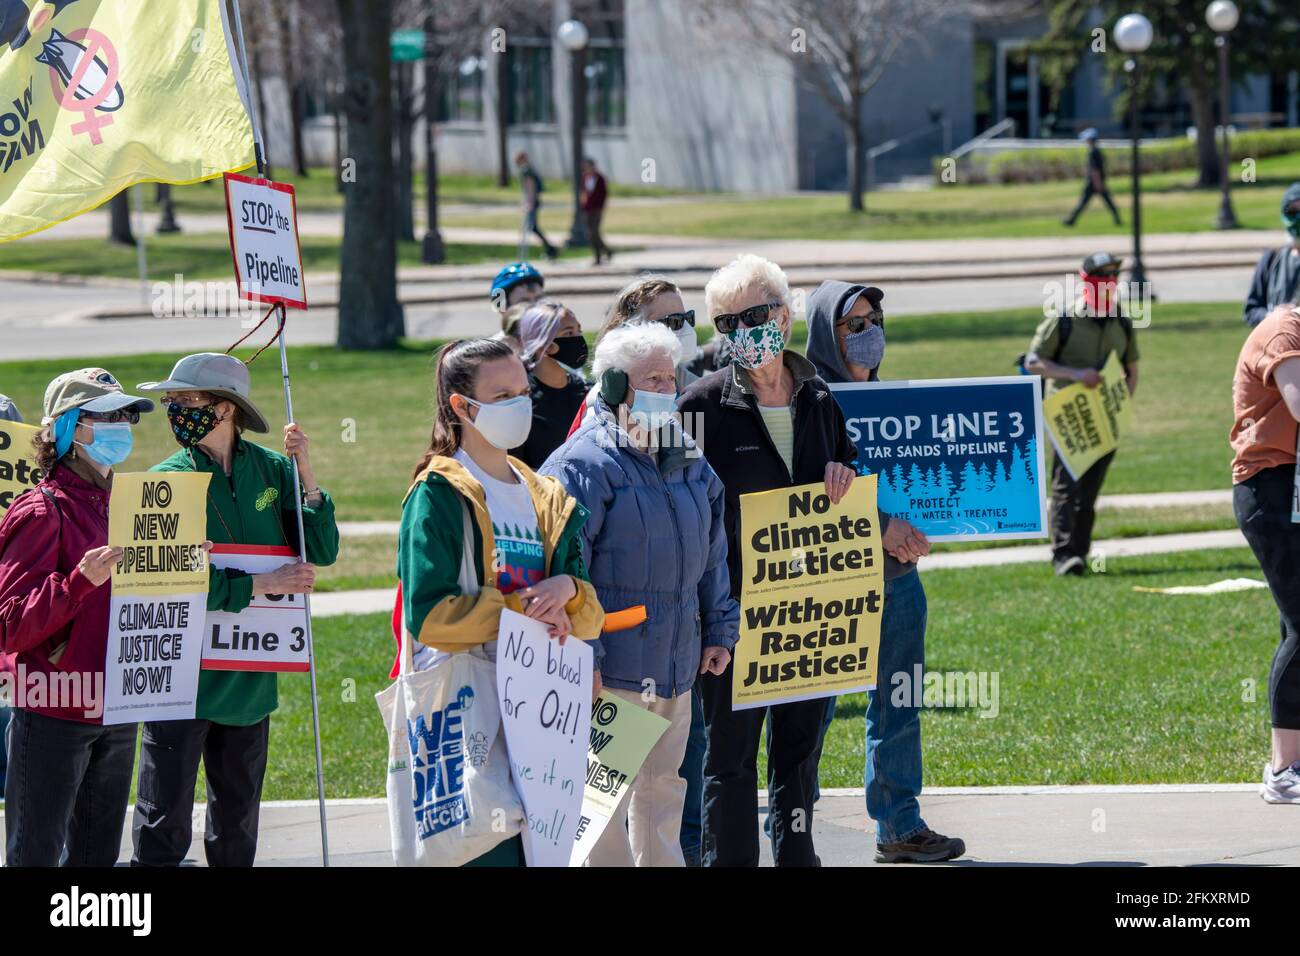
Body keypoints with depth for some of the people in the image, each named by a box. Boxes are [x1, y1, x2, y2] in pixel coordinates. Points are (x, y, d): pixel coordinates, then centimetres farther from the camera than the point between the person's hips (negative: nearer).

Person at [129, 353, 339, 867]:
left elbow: (321, 551, -1)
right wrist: (265, 584, -16)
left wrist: (306, 473, -10)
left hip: (250, 682, 4)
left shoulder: (270, 468, 2)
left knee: (237, 825, 16)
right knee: (164, 825, -5)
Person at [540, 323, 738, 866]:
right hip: (610, 669, -8)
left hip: (676, 668, 8)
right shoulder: (583, 465, -12)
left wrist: (719, 631, 17)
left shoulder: (690, 466, 14)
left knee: (662, 790, 16)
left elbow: (711, 557, 22)